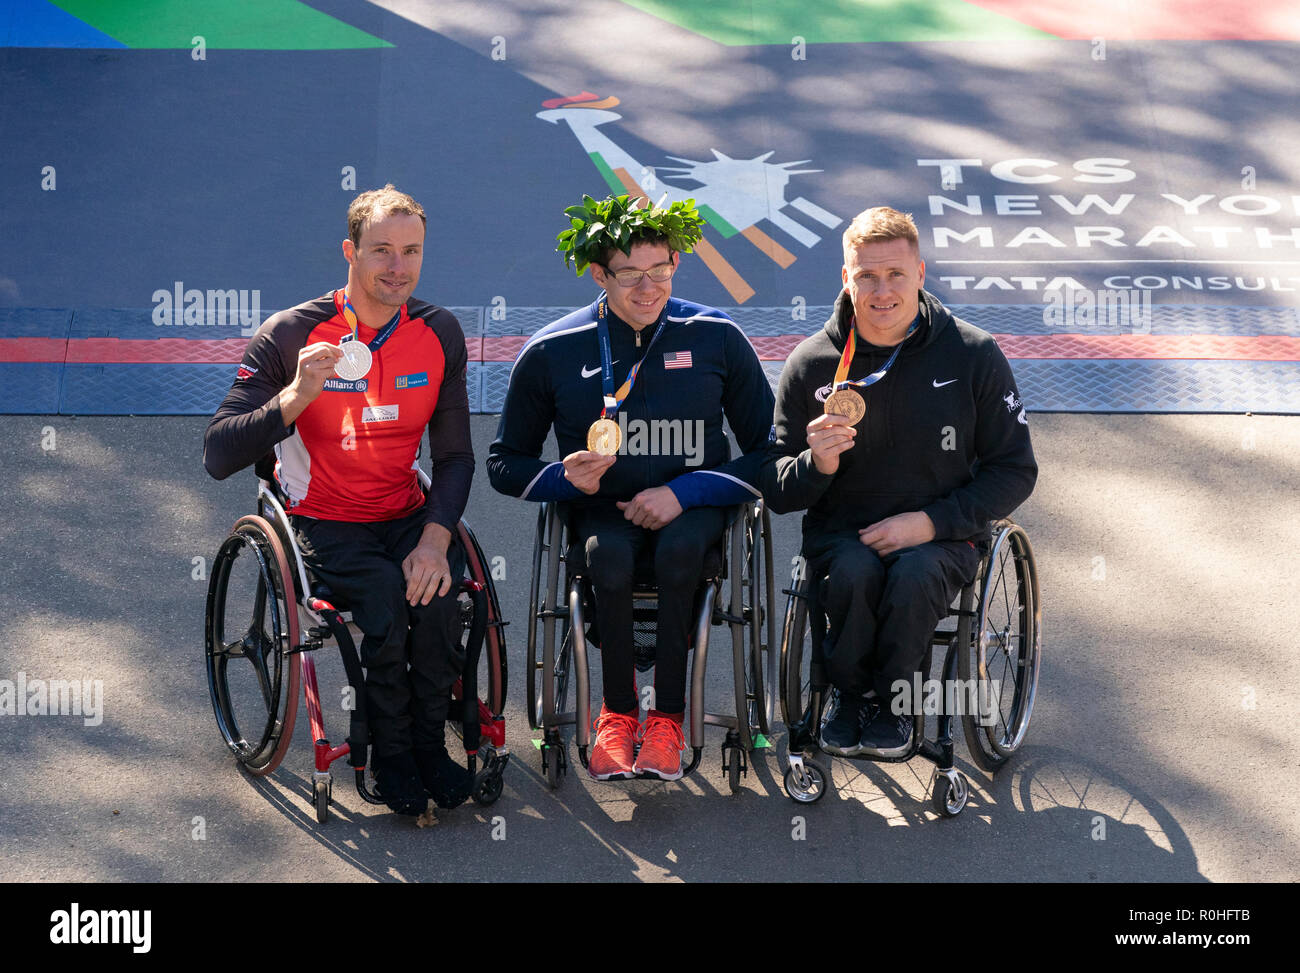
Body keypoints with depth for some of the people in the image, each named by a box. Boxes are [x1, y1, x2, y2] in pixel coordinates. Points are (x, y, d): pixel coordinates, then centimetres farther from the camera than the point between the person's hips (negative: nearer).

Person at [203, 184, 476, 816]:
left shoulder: (438, 333, 0)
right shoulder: (291, 336, -12)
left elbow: (454, 455, 4)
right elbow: (219, 456, -18)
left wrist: (435, 538, -14)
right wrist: (296, 396, -33)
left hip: (407, 517, 3)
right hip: (324, 522, -3)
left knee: (436, 588, -29)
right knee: (385, 594, -32)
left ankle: (428, 742, -6)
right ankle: (391, 756, -10)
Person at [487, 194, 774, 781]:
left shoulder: (716, 338, -1)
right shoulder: (551, 353, 0)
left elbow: (769, 454, -1)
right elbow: (505, 464, 8)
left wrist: (684, 492, -15)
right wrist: (566, 478, -13)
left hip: (691, 507, 0)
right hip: (600, 508, 0)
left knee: (680, 549, -36)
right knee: (609, 554, -36)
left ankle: (667, 718, -23)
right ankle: (618, 712, -17)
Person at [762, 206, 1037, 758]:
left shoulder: (973, 355, -3)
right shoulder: (812, 362, 0)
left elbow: (1015, 472, 0)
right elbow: (775, 491, 3)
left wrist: (930, 522, -13)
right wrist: (816, 464, -21)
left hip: (940, 537, -1)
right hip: (840, 533, 1)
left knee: (914, 575, -34)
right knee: (854, 573, -33)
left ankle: (892, 699, -7)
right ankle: (848, 693, -5)